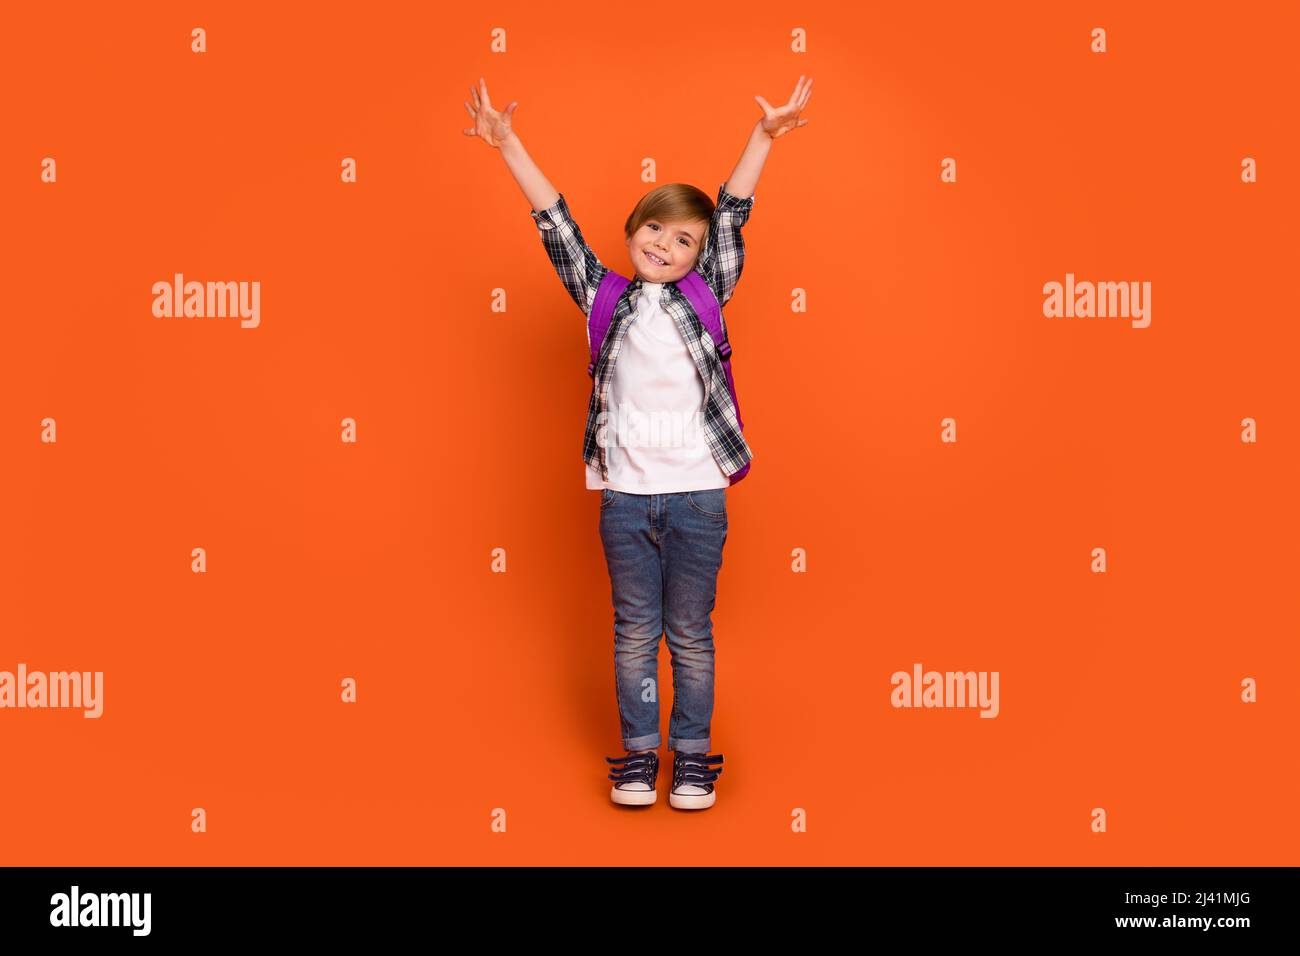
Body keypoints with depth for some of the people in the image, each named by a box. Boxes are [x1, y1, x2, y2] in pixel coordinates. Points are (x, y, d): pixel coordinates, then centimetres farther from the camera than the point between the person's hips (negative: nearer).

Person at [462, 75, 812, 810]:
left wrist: (764, 137, -11)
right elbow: (557, 223, 1)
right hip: (625, 495, 1)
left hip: (697, 495, -1)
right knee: (634, 630, 11)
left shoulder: (706, 297, 3)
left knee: (691, 631, 10)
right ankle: (639, 753, 24)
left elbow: (732, 215, -4)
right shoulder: (605, 299, 5)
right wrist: (510, 147, -2)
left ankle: (694, 755, 23)